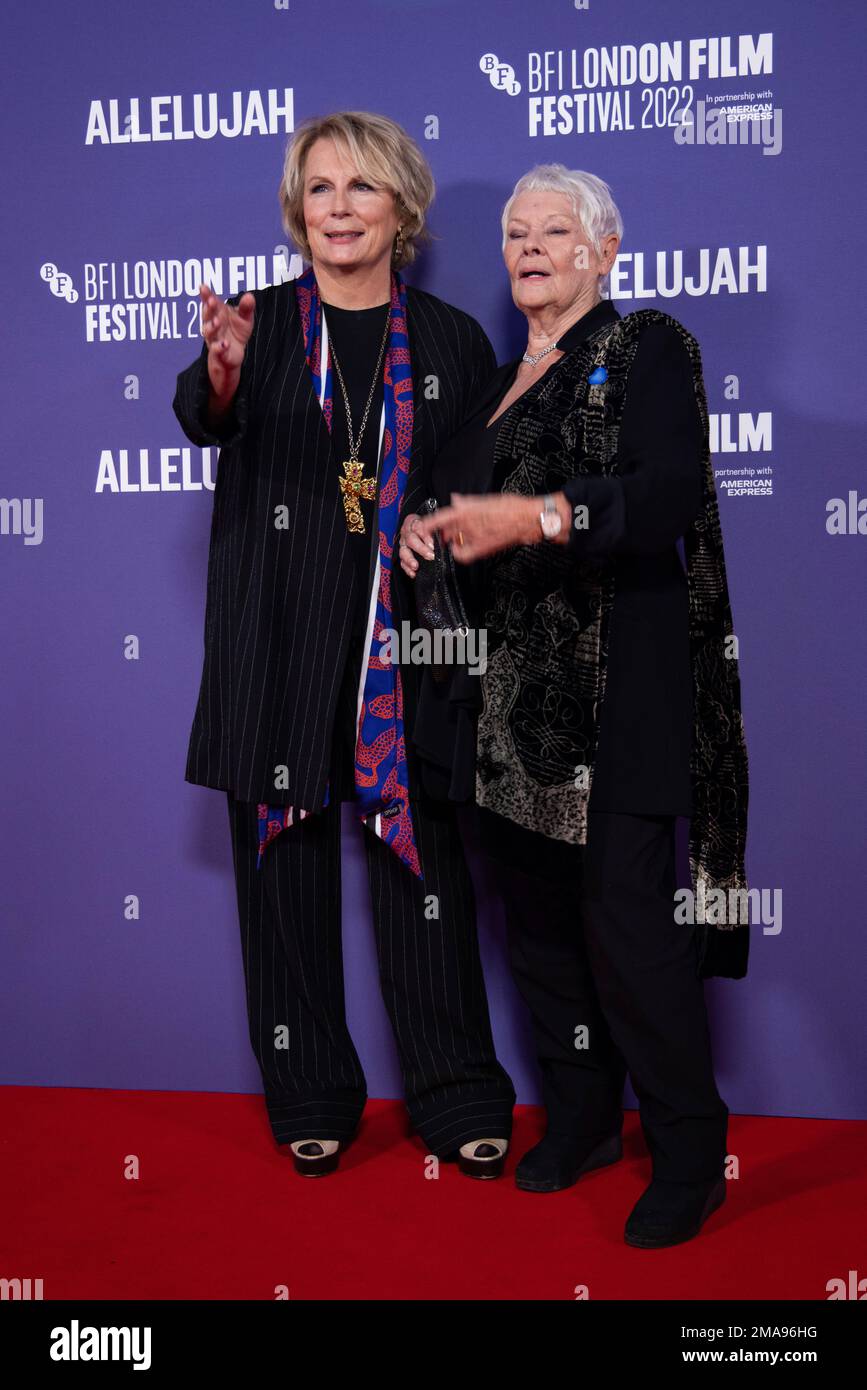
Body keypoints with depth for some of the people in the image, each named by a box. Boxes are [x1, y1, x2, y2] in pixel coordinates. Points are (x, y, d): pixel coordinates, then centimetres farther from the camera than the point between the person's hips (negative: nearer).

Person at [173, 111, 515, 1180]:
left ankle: (457, 1097, 17)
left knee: (421, 858, 3)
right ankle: (310, 1099, 20)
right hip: (278, 642, 0)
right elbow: (204, 419, -17)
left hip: (406, 643, 0)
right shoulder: (262, 323, 4)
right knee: (286, 864, 6)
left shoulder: (451, 341, 7)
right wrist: (221, 374, -41)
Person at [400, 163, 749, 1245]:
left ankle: (688, 1153, 7)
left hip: (614, 694, -7)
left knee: (629, 923, -8)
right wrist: (427, 531, 4)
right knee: (539, 917, 11)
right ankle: (581, 1118, 26)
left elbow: (670, 494, -16)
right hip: (509, 691, 7)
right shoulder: (498, 382, 20)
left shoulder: (647, 350, -1)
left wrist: (534, 517, -26)